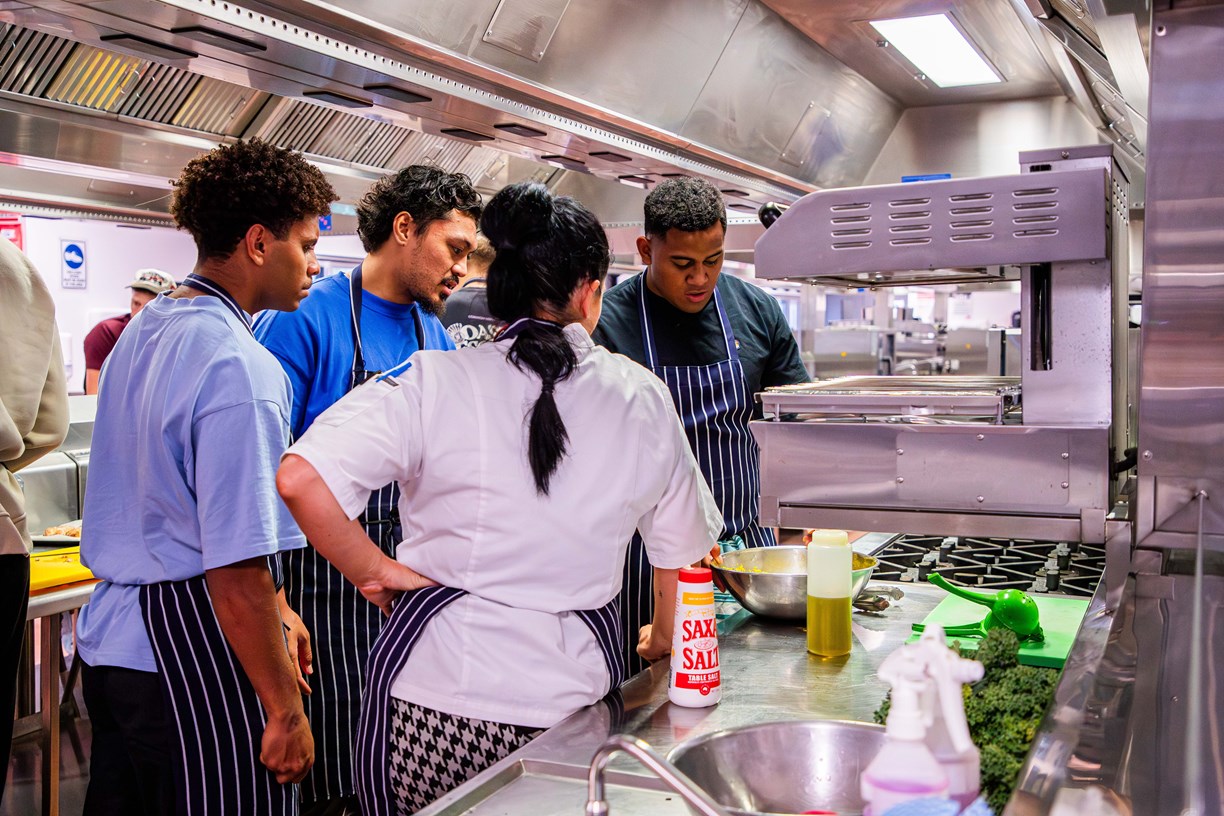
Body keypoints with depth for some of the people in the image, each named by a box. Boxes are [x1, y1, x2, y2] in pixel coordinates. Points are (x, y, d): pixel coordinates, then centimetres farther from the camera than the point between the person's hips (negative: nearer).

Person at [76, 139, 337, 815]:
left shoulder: (142, 331, 10)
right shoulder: (240, 367, -21)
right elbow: (236, 570, -24)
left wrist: (272, 609, 20)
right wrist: (285, 711, -15)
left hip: (108, 636, 9)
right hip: (191, 662, -9)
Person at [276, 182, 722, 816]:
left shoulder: (435, 383, -10)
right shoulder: (643, 399, -1)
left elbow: (299, 478, -20)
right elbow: (680, 551, 10)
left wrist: (375, 571, -5)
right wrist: (662, 639, 27)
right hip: (576, 689, 2)